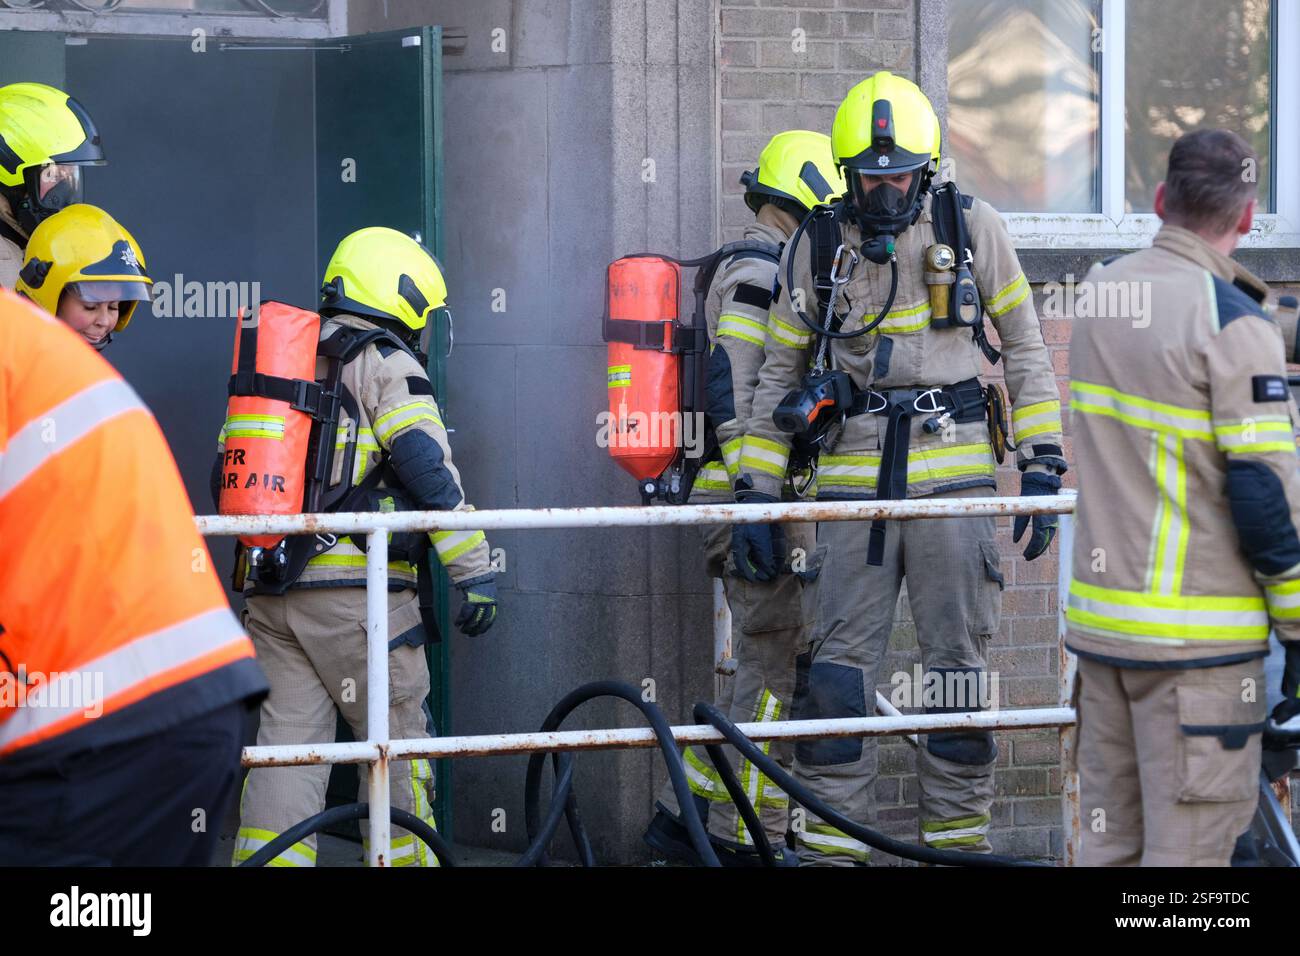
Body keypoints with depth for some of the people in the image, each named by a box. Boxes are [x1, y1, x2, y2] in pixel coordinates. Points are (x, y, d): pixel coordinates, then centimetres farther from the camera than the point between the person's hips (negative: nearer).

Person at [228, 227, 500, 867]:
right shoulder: (385, 364, -3)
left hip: (270, 592, 6)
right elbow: (428, 470, -13)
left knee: (285, 743, 4)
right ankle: (406, 860, 11)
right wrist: (476, 569, -12)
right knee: (397, 741, 6)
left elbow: (224, 477, 19)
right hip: (355, 590, -6)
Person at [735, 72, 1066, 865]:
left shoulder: (972, 231, 4)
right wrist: (756, 492, 8)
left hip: (953, 475, -1)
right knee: (840, 666, 0)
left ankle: (959, 837, 10)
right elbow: (780, 375, 13)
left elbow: (1026, 351, 8)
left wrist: (1043, 468, 2)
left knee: (960, 663, 1)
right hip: (854, 484, 1)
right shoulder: (816, 251, 7)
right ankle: (830, 844, 5)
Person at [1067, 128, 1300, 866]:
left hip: (1099, 616, 7)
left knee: (1113, 842, 13)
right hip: (1197, 638, -7)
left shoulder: (1099, 293, 8)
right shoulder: (1234, 324, -15)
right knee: (1188, 850, -4)